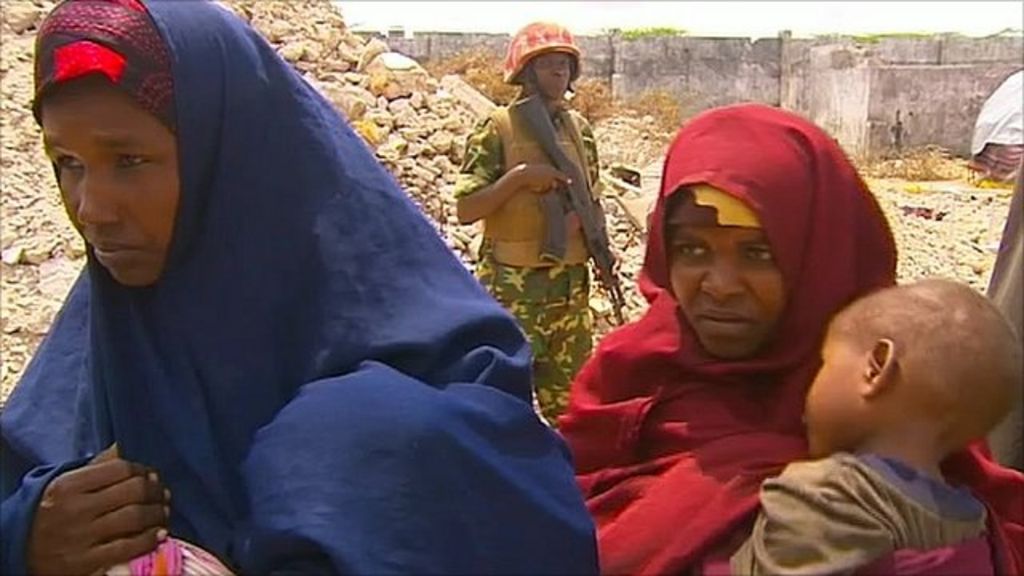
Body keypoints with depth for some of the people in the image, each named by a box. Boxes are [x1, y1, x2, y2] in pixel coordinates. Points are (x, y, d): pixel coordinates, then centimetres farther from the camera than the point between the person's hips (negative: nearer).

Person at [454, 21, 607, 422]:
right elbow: (466, 209, -12)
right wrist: (520, 176, -20)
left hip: (572, 284, 6)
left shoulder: (579, 129, 10)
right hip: (513, 288, -5)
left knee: (568, 396, 15)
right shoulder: (498, 129, -7)